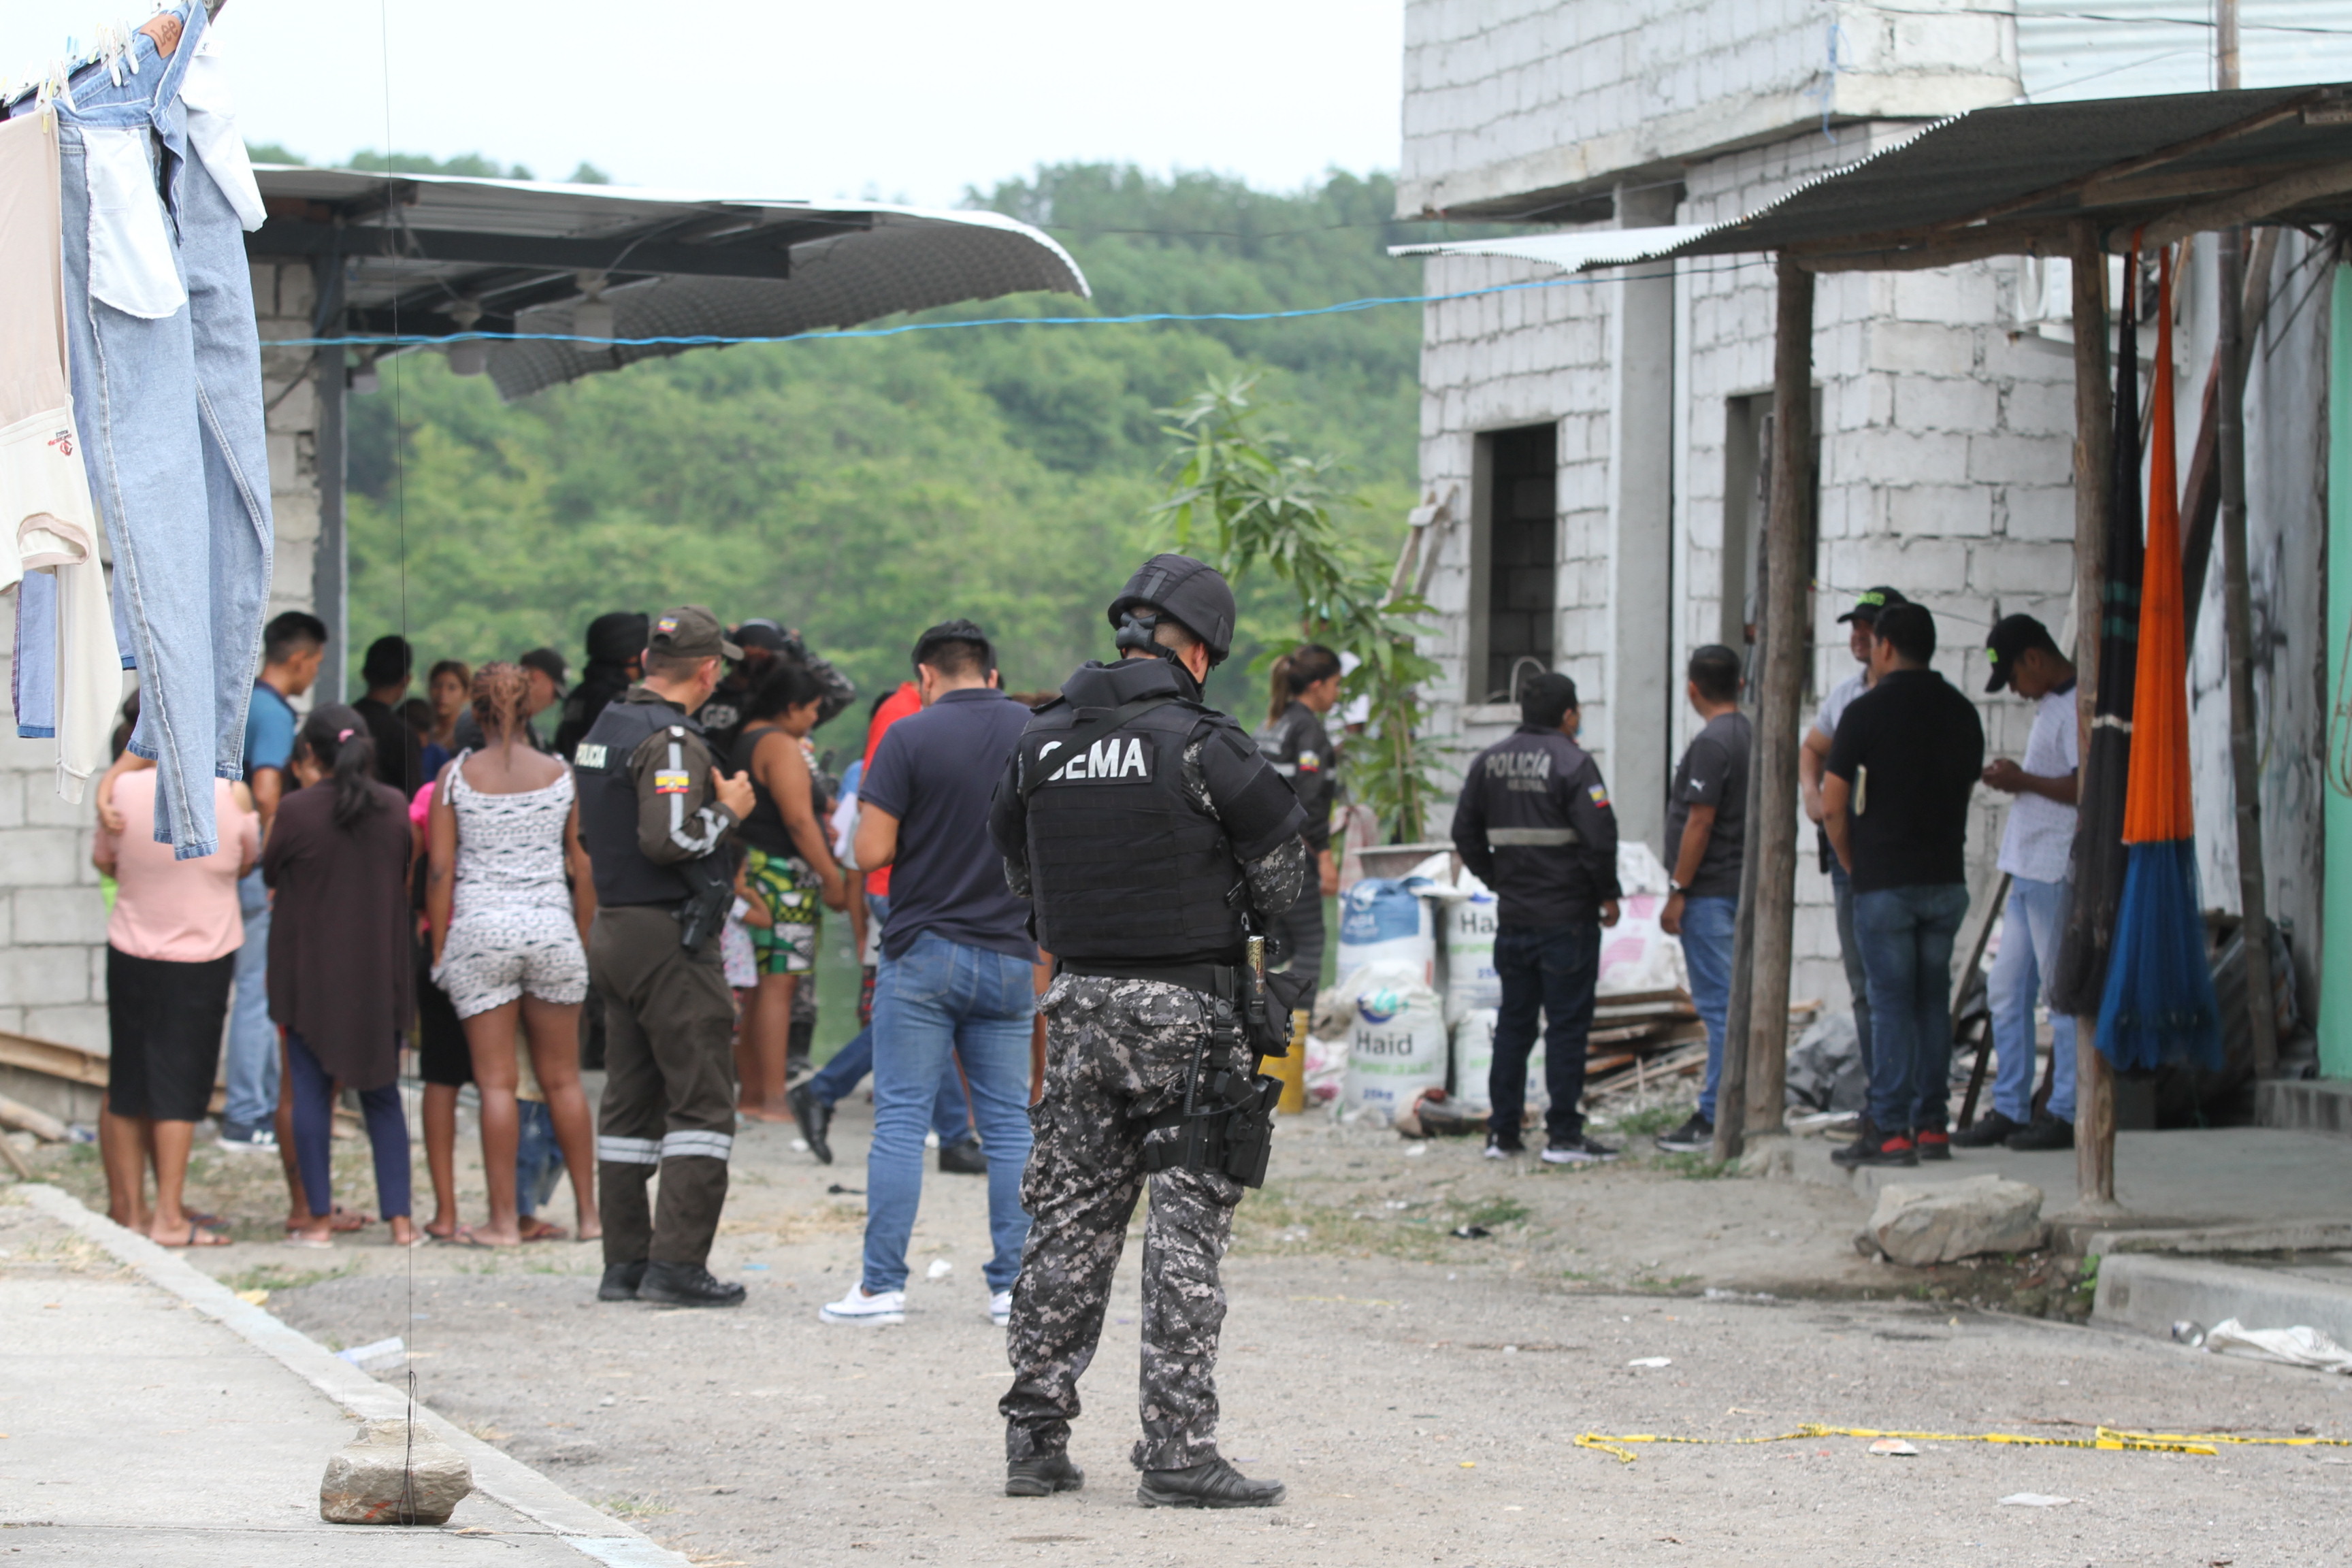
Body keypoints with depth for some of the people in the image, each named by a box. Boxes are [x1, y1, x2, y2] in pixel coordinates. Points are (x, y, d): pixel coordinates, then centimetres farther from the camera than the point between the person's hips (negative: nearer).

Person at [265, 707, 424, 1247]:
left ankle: (319, 1218, 3)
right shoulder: (395, 807, -2)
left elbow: (269, 874, 2)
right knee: (382, 1094, 9)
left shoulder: (297, 810, -13)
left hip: (310, 974, -3)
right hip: (379, 976, 3)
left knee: (311, 1092, 4)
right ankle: (400, 1219, 5)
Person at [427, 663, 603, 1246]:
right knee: (562, 1079, 10)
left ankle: (504, 1220, 0)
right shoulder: (561, 775, 3)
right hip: (551, 929, 2)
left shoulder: (455, 777, -2)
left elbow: (440, 871, -4)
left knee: (496, 1082, 1)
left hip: (480, 933, -2)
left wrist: (439, 951, 2)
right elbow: (584, 869, 5)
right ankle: (588, 1212, 13)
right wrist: (583, 938, 16)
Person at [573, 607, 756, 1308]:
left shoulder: (604, 729, 12)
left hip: (613, 931, 9)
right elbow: (669, 840, -27)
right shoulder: (670, 739, -16)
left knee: (630, 1104, 11)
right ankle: (677, 1264, -12)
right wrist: (727, 810, -10)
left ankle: (624, 1262, 12)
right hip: (670, 940, -9)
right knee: (701, 1103, -6)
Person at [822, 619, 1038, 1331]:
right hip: (1010, 956, 3)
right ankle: (1013, 1285, 9)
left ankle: (882, 1284, -2)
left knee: (900, 1120, 0)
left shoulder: (910, 737, -8)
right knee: (1008, 1125, 9)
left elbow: (871, 851, -11)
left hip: (923, 952, -3)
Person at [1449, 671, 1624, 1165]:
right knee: (1567, 1024, -1)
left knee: (1513, 1022, 12)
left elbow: (1465, 832, 12)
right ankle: (1564, 1135, -1)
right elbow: (1599, 837, -17)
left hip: (1513, 916, 6)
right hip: (1567, 918, -6)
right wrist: (1608, 895, -4)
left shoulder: (1488, 762, 8)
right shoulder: (1572, 763, -12)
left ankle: (1502, 1132, 13)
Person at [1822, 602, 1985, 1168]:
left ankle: (1889, 1130, -6)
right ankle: (1932, 1125, 10)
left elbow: (1832, 806, -9)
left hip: (1884, 882, -5)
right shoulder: (1962, 712, 8)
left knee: (1891, 1004, -4)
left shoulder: (1868, 711, -9)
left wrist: (1851, 861, 6)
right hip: (1947, 877, 5)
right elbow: (1965, 787, 13)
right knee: (1933, 1001, 10)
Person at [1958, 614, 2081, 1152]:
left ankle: (2066, 1113, -1)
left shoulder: (2077, 706, -14)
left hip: (2058, 871, -10)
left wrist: (2024, 781, -14)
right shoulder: (2050, 705, 18)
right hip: (2029, 870, 10)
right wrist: (2014, 779, 12)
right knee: (2006, 991, 10)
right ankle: (2010, 1109, 15)